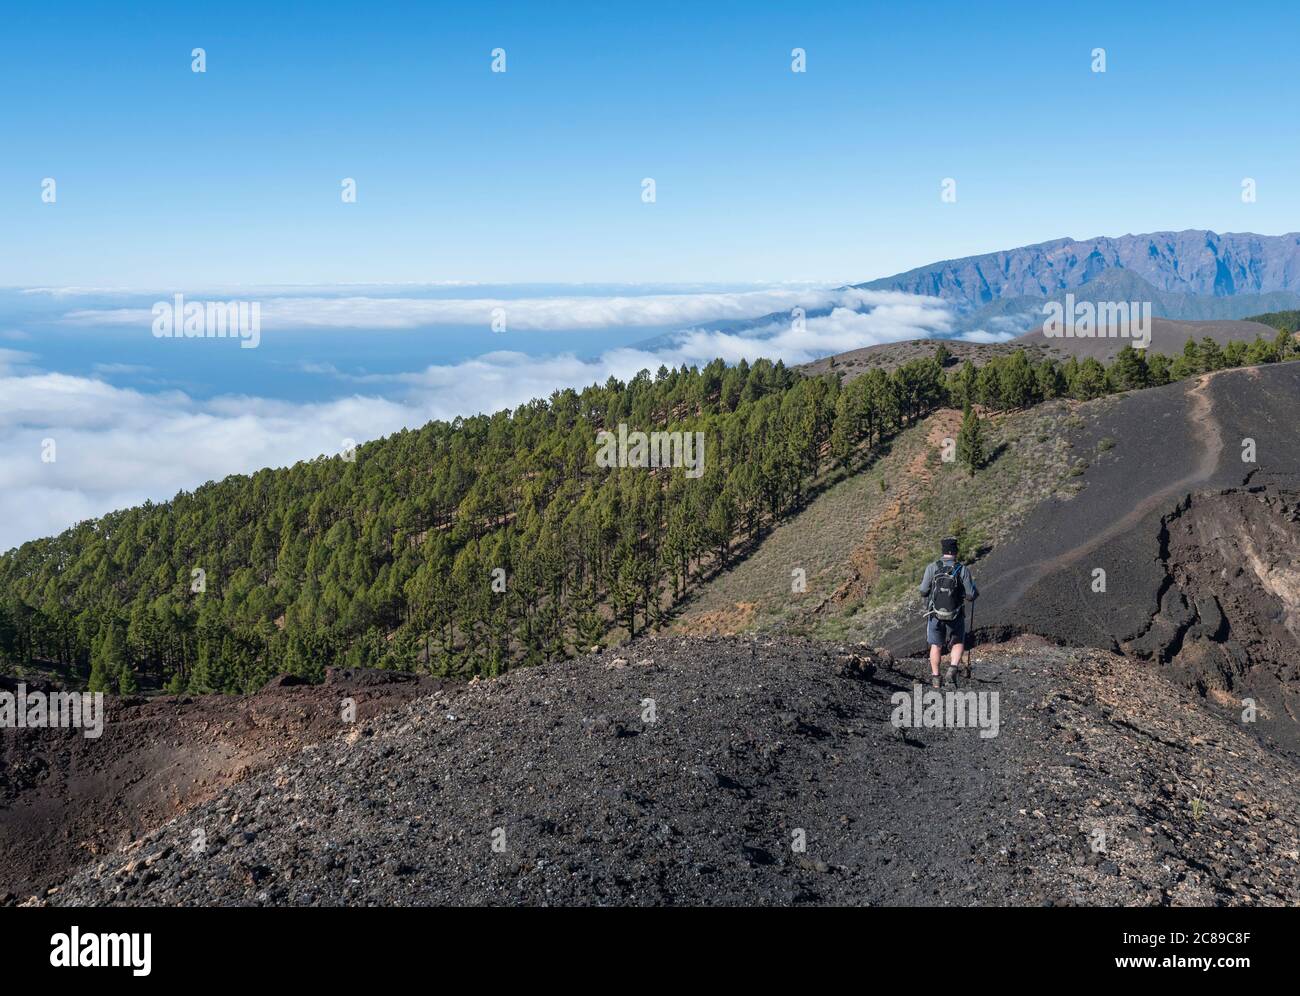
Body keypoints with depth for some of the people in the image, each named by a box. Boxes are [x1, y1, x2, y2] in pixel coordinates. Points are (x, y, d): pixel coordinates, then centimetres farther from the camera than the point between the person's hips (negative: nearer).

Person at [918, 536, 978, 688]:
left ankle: (935, 677, 23)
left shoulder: (932, 568, -12)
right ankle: (953, 668, 0)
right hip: (956, 616, -1)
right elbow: (970, 596, -10)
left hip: (935, 614, 1)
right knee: (958, 643, 22)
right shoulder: (963, 570, -12)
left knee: (936, 645, 20)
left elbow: (923, 592, -7)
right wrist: (975, 591, 12)